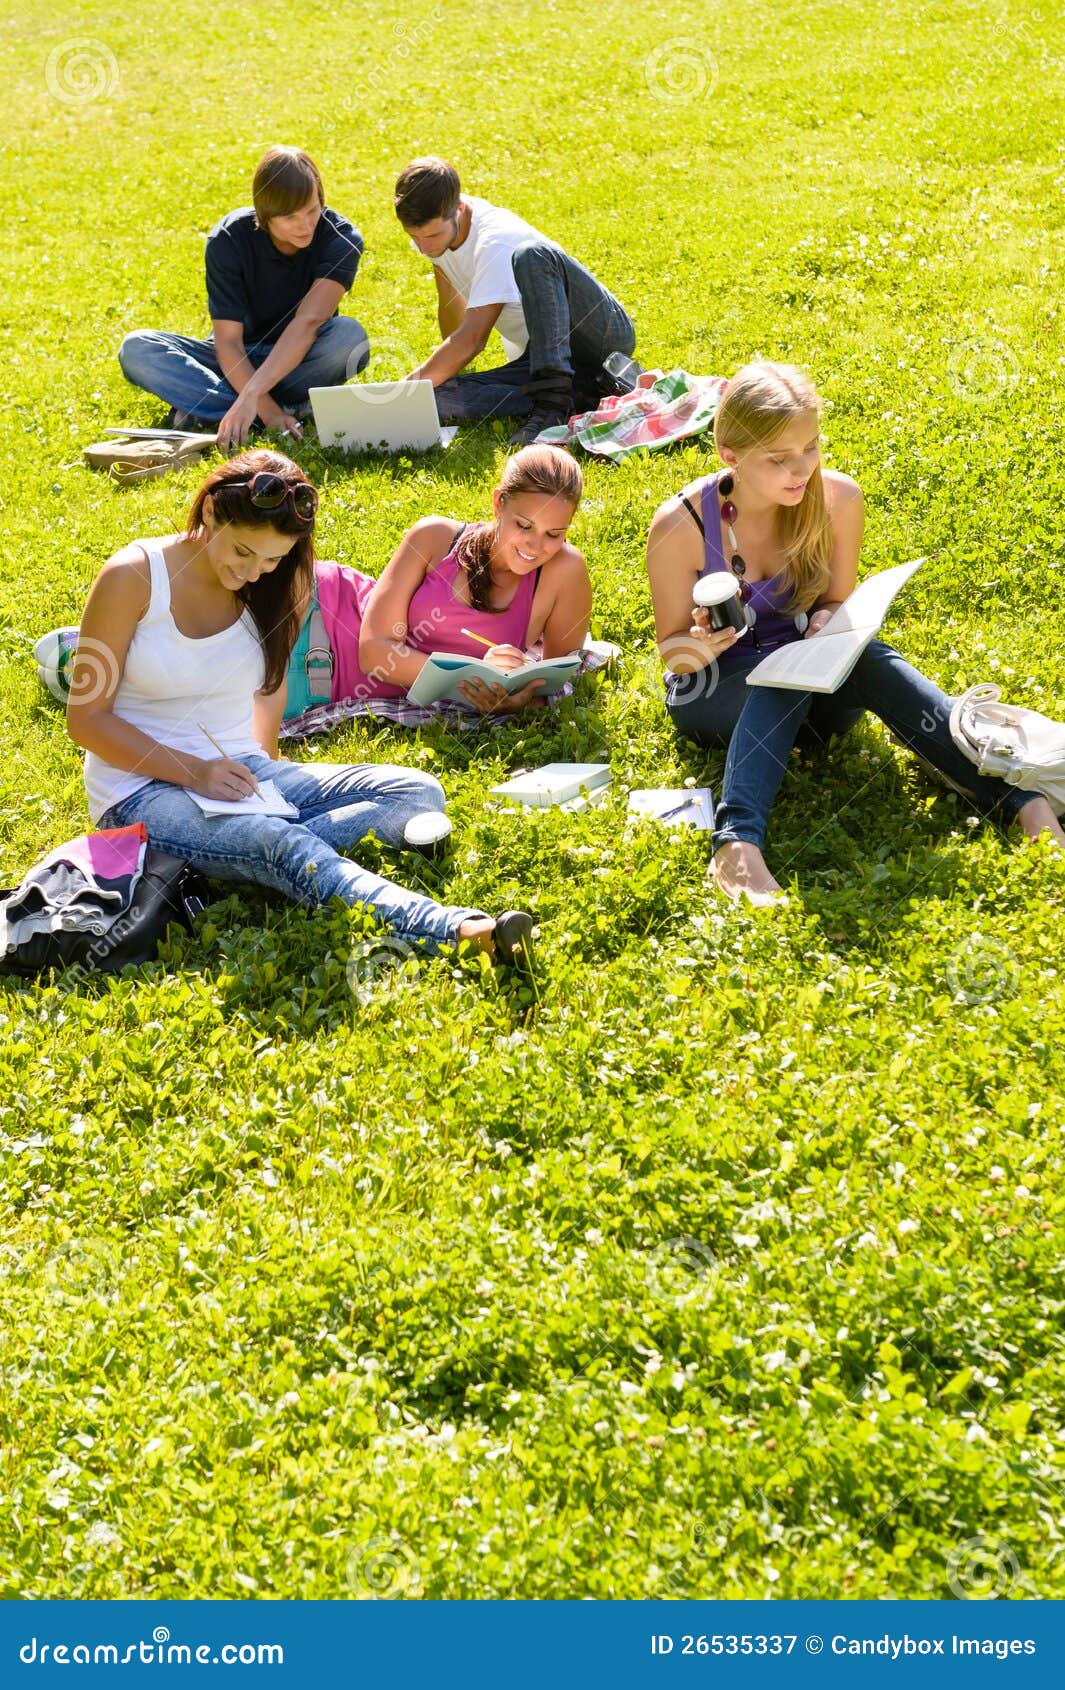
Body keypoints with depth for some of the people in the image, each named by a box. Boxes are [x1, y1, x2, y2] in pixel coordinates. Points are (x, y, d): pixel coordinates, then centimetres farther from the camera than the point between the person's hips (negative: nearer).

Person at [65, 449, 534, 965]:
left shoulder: (275, 585, 3)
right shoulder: (133, 578, -12)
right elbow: (86, 719, -10)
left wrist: (257, 761, 2)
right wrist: (194, 773, -22)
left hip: (241, 775, 7)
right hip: (145, 788, -6)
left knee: (418, 793, -11)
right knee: (281, 846, -36)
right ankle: (458, 929, -57)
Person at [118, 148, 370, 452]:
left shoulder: (341, 239, -21)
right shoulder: (228, 240, -18)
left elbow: (309, 321, -34)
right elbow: (228, 341, -22)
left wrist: (252, 394, -46)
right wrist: (267, 411, -37)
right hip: (238, 365, 1)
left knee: (348, 334, -35)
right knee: (136, 350, -25)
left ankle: (207, 411, -26)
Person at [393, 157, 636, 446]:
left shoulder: (497, 242, -23)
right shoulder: (435, 225, 1)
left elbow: (472, 338, -29)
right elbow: (451, 304, 19)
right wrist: (447, 363, 29)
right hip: (539, 354, 7)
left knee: (530, 256, -36)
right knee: (440, 398, -21)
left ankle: (552, 398, -39)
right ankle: (579, 393, -21)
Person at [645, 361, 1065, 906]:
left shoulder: (837, 499, -11)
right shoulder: (680, 526, -18)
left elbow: (836, 603, 5)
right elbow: (672, 652, -8)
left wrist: (827, 623, -20)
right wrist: (700, 644, -31)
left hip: (809, 692, 2)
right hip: (712, 695, -2)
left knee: (864, 656, -31)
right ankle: (736, 839, -54)